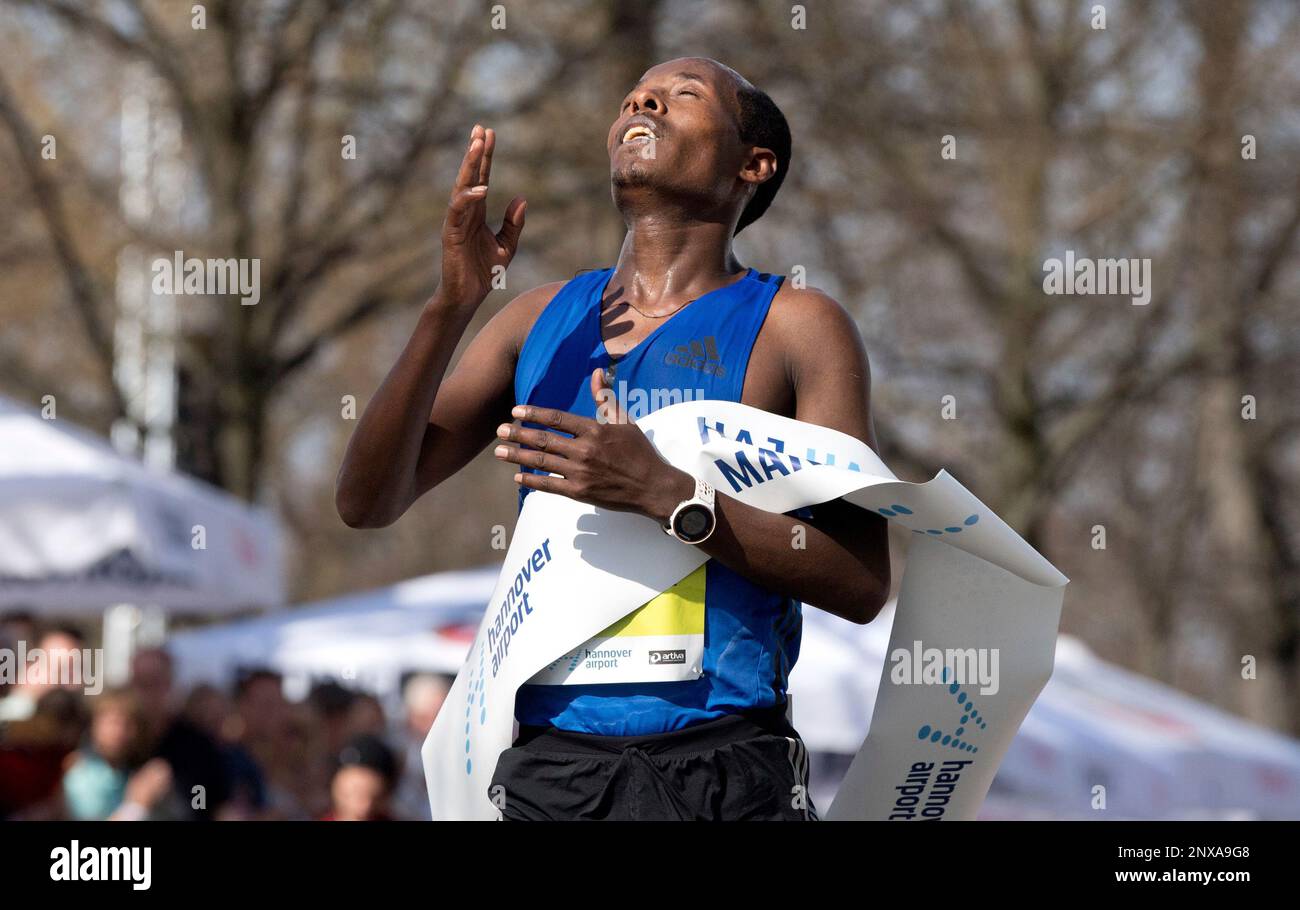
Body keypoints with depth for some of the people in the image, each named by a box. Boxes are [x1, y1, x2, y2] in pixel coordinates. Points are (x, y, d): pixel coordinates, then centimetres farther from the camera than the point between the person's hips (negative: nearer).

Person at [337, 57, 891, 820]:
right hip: (545, 764, 3)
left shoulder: (794, 326, 0)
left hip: (724, 775, -3)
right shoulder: (543, 320, 12)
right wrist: (450, 309, -7)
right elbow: (367, 503, 5)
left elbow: (863, 583, -9)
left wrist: (668, 494, -20)